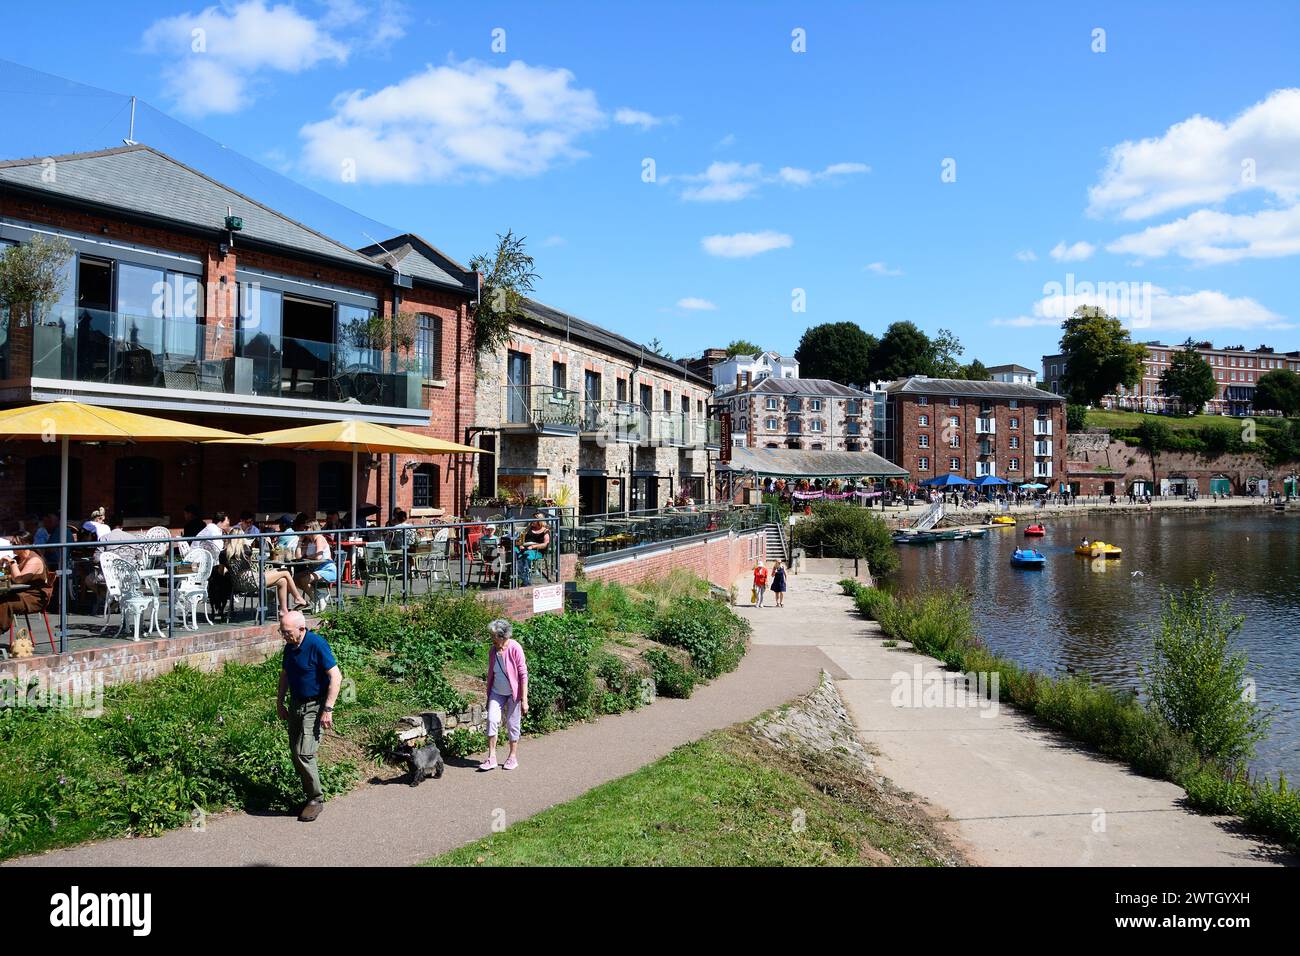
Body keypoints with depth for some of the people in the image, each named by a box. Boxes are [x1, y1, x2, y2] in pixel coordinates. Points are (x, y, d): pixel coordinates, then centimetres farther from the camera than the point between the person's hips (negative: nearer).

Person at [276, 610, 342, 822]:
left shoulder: (317, 645, -19)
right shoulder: (290, 646, 5)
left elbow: (336, 677, -20)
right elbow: (284, 675, 21)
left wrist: (327, 710, -22)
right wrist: (279, 703, 18)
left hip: (314, 706, -8)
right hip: (296, 704, 8)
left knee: (304, 754, -13)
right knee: (295, 753, 9)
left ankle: (316, 799, 2)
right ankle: (309, 796, 23)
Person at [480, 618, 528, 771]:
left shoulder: (515, 649, -18)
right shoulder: (493, 650, 0)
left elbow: (523, 674, -16)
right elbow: (491, 673, 11)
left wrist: (524, 700, -17)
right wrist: (488, 696, 14)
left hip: (513, 693, -4)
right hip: (497, 692, 4)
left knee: (512, 724, 5)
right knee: (492, 720, -9)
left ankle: (513, 757, 20)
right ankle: (491, 758, -4)